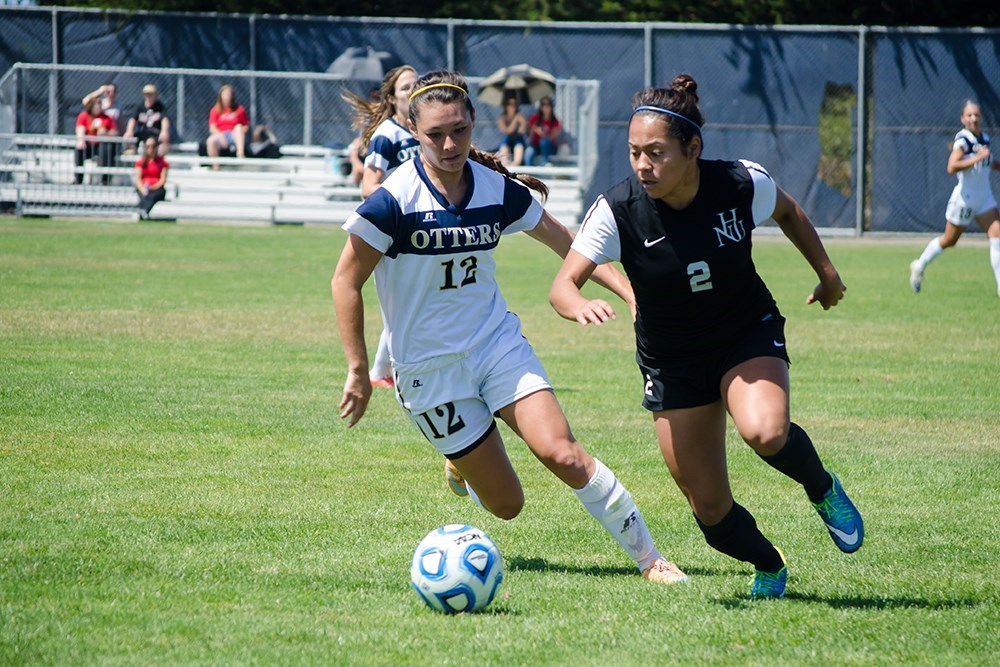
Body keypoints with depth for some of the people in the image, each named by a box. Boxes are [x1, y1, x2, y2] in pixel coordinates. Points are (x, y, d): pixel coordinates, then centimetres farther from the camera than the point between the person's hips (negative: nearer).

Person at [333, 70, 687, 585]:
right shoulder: (394, 201, -16)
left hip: (499, 344, 3)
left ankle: (648, 558, -5)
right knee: (507, 504, -2)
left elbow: (571, 247, 8)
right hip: (429, 369, -3)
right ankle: (463, 466, 35)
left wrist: (634, 295, 0)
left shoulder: (499, 190, -3)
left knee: (562, 453, -19)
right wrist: (358, 370, -10)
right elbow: (346, 281, -8)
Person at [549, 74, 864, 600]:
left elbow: (788, 213, 4)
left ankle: (822, 489, 0)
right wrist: (579, 305, -46)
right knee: (710, 510, 0)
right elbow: (562, 285, -24)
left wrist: (826, 272, 12)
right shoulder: (618, 210, -22)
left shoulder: (742, 185, -19)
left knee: (765, 432, -33)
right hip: (671, 361, 1)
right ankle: (768, 567, 32)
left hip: (749, 336, -1)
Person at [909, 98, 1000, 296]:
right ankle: (919, 266, 34)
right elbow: (952, 167, -31)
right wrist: (977, 158, -33)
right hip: (965, 197, -6)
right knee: (949, 240, 9)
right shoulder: (963, 140, -18)